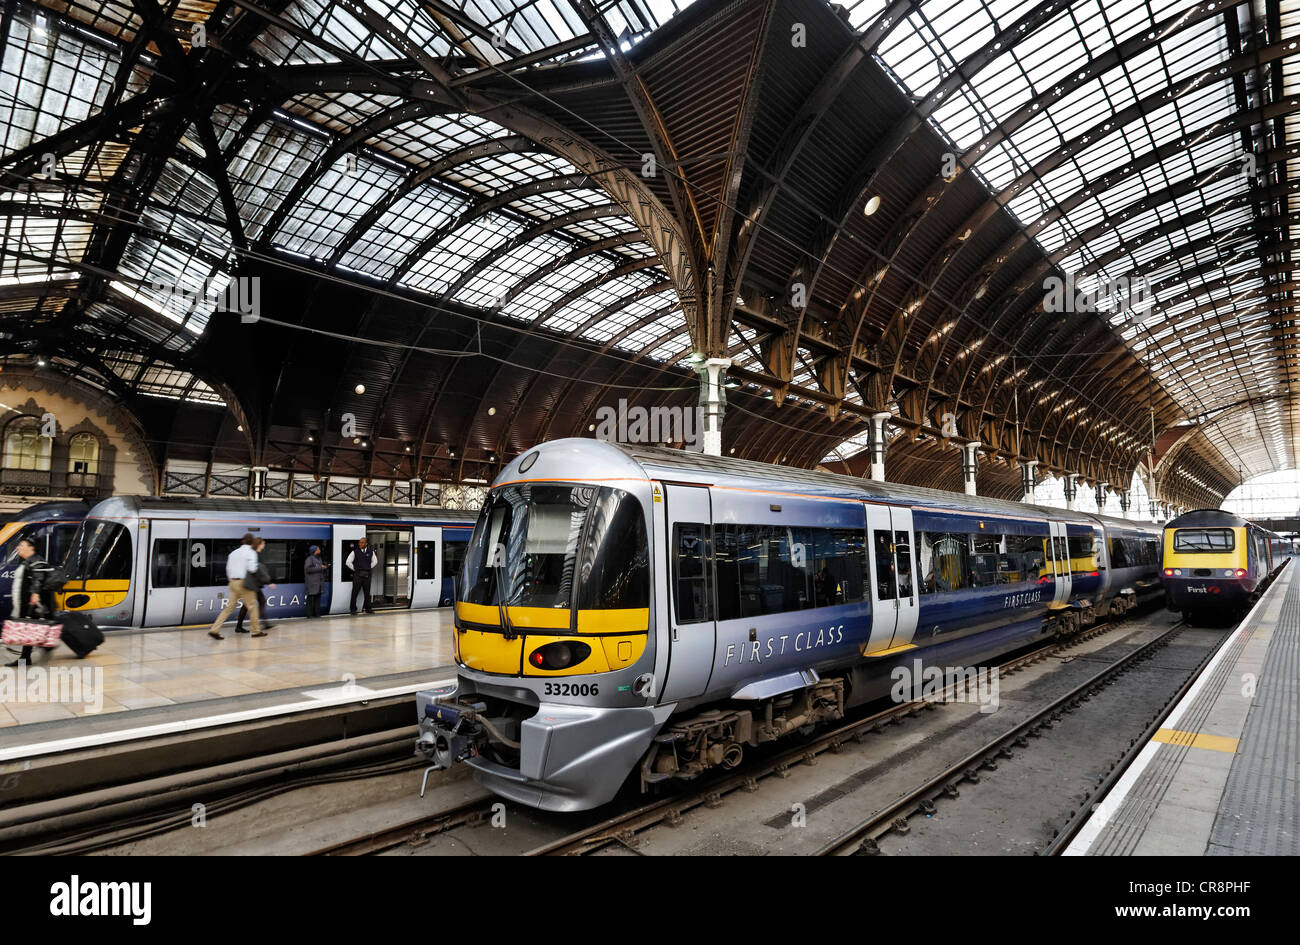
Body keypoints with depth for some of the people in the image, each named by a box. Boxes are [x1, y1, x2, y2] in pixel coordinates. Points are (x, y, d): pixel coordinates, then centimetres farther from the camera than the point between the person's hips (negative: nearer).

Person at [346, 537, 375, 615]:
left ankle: (368, 608, 15)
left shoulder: (370, 552, 7)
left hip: (367, 575, 3)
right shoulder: (355, 552, -2)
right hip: (357, 574, -3)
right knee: (355, 592, -2)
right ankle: (353, 609, 7)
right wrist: (355, 569, 1)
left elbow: (374, 561, 21)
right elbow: (348, 562, -2)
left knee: (367, 592, 7)